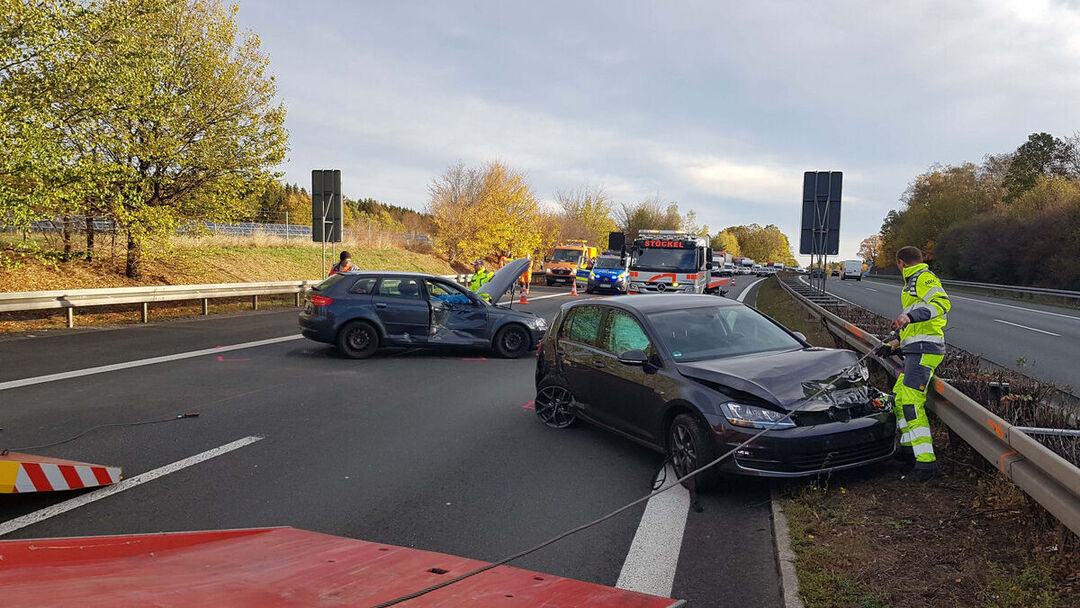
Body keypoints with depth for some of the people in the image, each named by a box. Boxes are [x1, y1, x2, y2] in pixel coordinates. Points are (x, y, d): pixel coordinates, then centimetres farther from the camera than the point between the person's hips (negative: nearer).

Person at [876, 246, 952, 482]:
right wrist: (896, 342, 34)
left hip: (924, 350, -11)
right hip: (917, 350, 11)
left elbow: (942, 303, -26)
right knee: (898, 396, 19)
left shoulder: (924, 278, -6)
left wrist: (910, 316, -37)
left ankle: (926, 461, -22)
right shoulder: (913, 282, 26)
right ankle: (909, 447, 31)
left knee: (911, 402, -18)